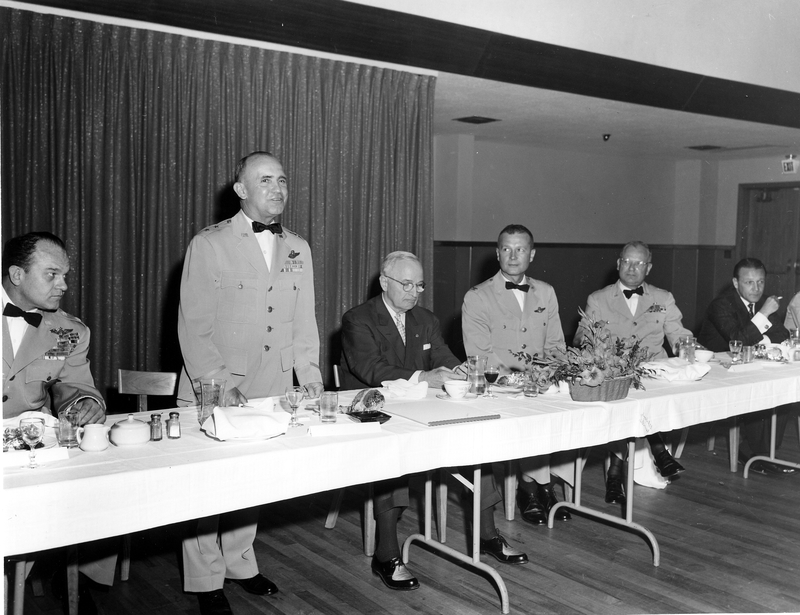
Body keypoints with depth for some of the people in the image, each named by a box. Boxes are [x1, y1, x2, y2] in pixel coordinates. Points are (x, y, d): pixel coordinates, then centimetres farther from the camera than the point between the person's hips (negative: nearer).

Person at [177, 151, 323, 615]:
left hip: (273, 388, 4)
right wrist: (218, 385, -17)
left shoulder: (298, 249, 10)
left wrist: (310, 375, 1)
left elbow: (304, 321, 12)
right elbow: (193, 326, -9)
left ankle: (240, 562, 30)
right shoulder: (209, 245, -6)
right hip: (214, 390, -4)